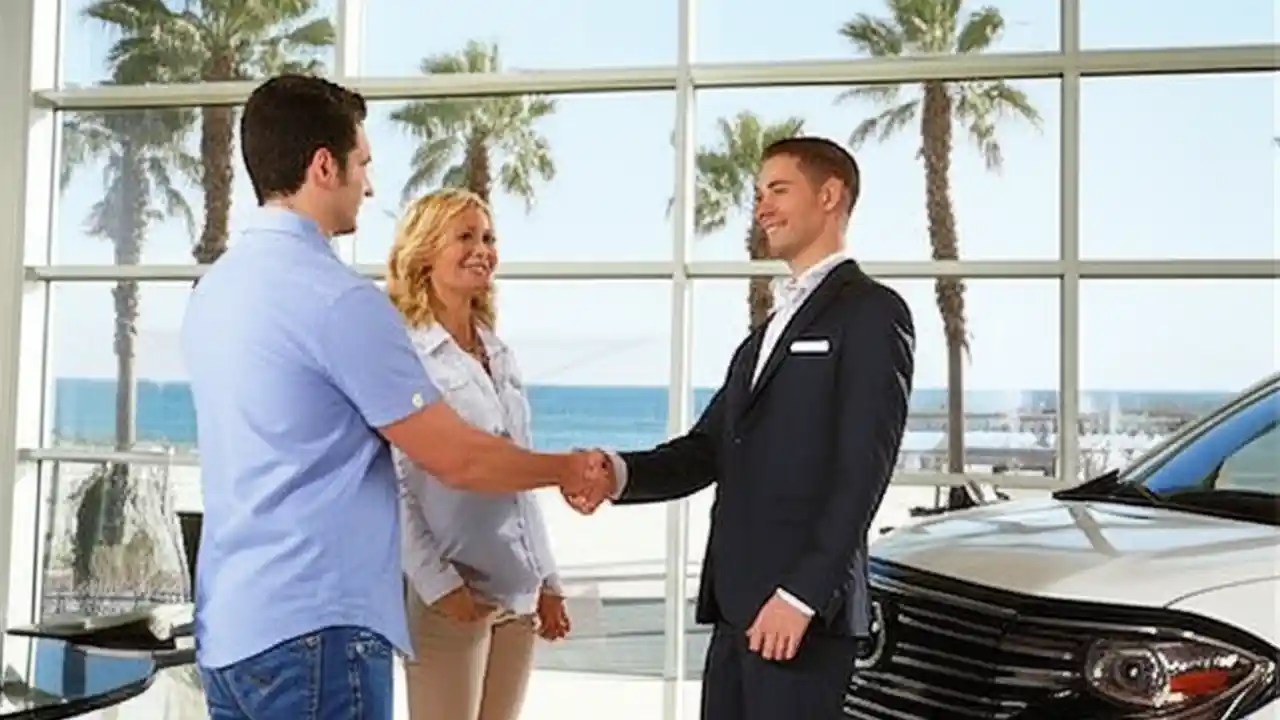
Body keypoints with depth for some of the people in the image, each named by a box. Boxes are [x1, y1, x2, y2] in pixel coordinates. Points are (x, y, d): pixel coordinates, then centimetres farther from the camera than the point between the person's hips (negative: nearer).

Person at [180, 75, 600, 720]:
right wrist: (569, 470, 5)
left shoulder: (215, 289, 11)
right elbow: (456, 458, -11)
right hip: (313, 628, -9)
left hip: (228, 627, 9)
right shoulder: (338, 298, -16)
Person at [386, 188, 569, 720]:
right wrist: (438, 584, -16)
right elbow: (392, 487, -12)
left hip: (517, 592, 7)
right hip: (451, 593, -6)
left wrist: (547, 580, 14)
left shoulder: (500, 355, 12)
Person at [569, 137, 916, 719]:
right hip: (736, 607, 8)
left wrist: (801, 594, -20)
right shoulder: (766, 335, 22)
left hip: (802, 607, -8)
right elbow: (708, 450, 13)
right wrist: (620, 473, -6)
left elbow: (862, 471, -14)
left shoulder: (873, 313, -5)